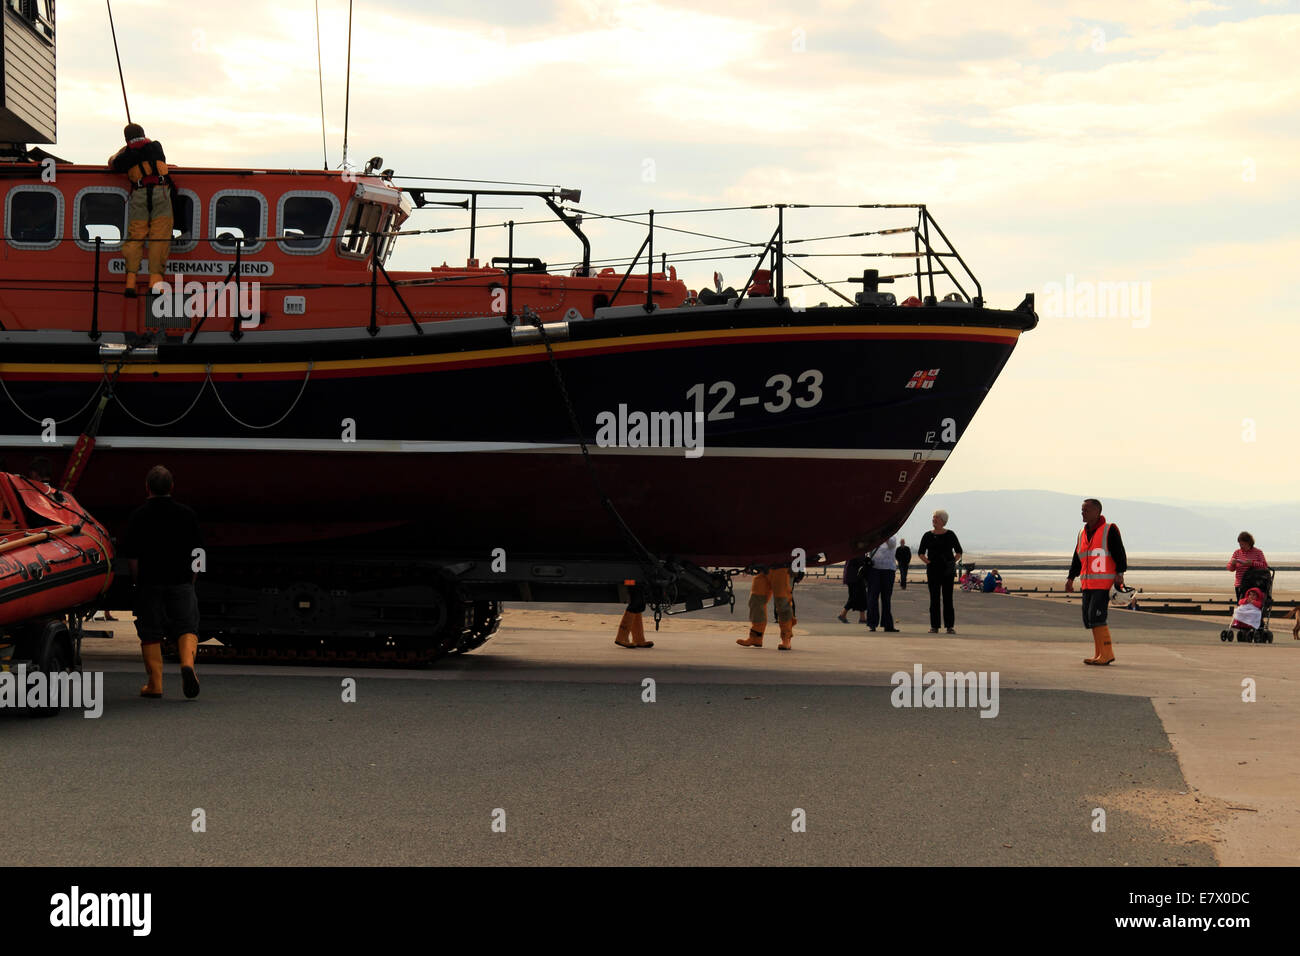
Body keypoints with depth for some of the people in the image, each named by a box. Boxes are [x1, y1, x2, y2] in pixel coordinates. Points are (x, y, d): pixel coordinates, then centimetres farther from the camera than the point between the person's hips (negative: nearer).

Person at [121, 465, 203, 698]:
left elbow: (132, 556, -1)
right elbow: (197, 551, 7)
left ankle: (155, 684, 6)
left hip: (150, 583, -1)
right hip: (181, 583, 1)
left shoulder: (139, 516, -2)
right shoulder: (187, 514, 3)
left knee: (151, 635, 6)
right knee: (187, 627, 6)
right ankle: (187, 662, -20)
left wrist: (139, 581, 10)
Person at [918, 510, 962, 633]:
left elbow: (959, 552, 11)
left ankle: (950, 626, 0)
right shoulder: (928, 536, 6)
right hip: (933, 570, 1)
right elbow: (920, 553, 13)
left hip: (948, 571, -1)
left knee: (948, 599, -2)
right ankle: (934, 626, 3)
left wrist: (953, 562, -4)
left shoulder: (950, 535, 3)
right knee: (934, 599, 0)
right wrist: (927, 562, -3)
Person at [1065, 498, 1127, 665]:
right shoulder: (1083, 533, 17)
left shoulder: (1109, 530, -4)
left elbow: (1120, 554, -9)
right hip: (1089, 584, 8)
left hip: (1105, 582, -8)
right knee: (1089, 618, 5)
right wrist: (1071, 578, 14)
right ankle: (1099, 654, 11)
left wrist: (1119, 574, -18)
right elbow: (1077, 559, 22)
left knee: (1096, 616, -16)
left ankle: (1106, 654, -12)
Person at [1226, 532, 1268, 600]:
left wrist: (1252, 563, -19)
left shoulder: (1258, 552, 2)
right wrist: (1232, 563, -13)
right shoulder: (1237, 553, 10)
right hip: (1239, 585, 3)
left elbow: (1265, 566, -5)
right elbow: (1230, 568, 11)